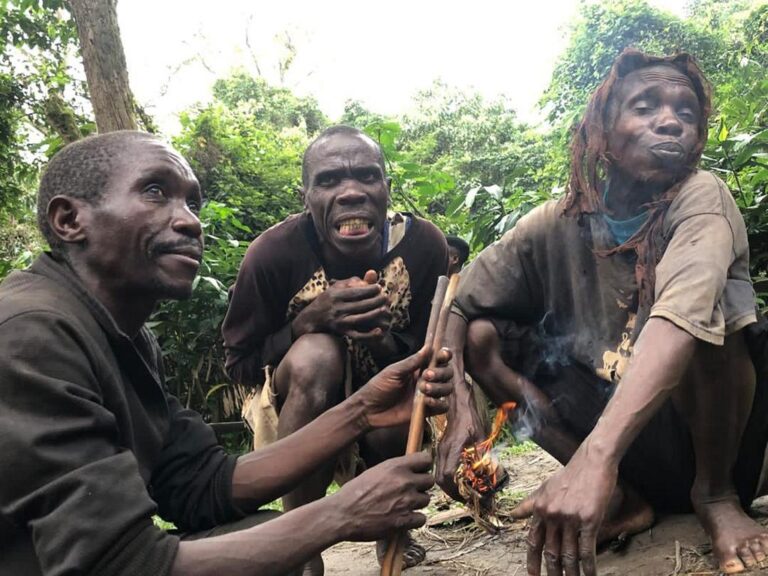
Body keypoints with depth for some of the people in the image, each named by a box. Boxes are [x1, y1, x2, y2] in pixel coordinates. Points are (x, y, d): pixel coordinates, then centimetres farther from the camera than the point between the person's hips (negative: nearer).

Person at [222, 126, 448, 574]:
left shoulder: (424, 244, -19)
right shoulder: (274, 252, -24)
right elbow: (240, 365, -13)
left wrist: (382, 336, -32)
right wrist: (311, 320, -31)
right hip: (300, 405, -1)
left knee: (394, 430, -32)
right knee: (316, 353, -34)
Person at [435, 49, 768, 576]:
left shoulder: (701, 197, -19)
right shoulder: (556, 225, -8)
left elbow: (682, 315, -38)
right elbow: (457, 306, -6)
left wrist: (594, 457, -52)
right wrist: (458, 405, -24)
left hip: (713, 430, -3)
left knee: (709, 301, -31)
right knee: (482, 334, -10)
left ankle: (717, 491, -6)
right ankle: (625, 500, -5)